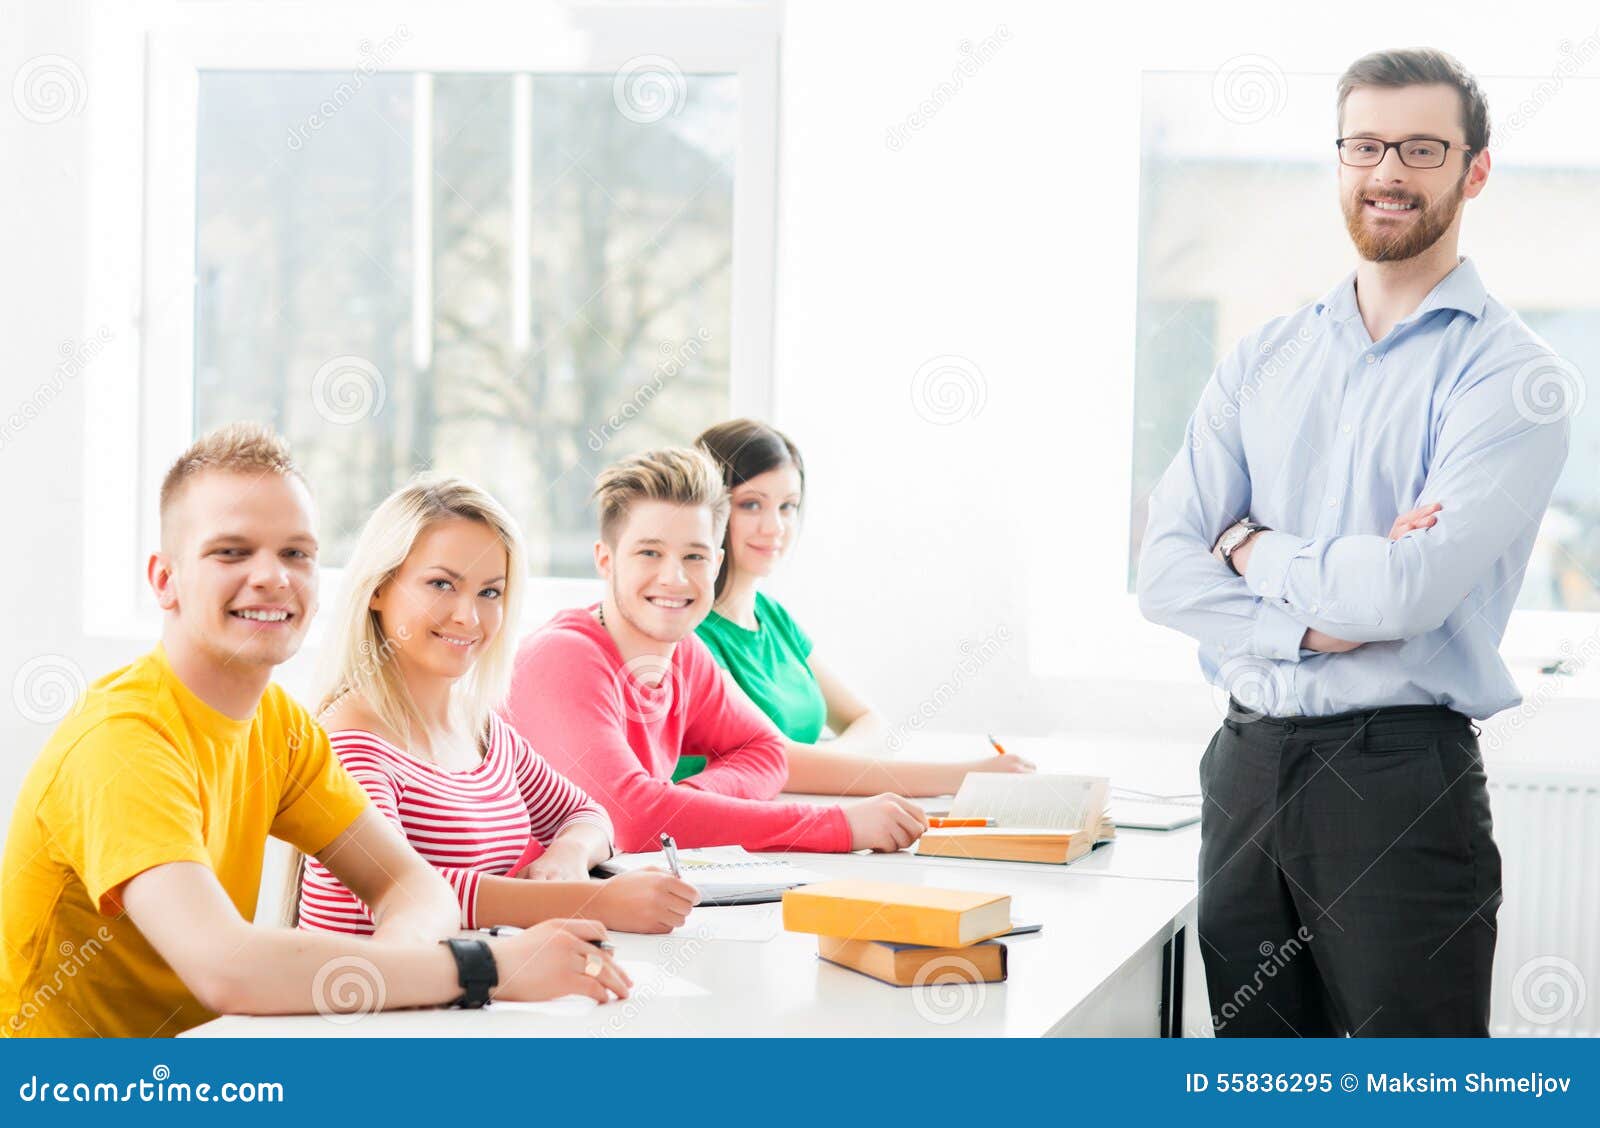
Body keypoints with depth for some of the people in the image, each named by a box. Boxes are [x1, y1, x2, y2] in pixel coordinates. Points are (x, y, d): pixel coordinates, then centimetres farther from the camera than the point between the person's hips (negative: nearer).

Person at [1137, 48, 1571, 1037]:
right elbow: (1165, 574, 2)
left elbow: (1409, 589, -19)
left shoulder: (1506, 371, -6)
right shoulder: (1262, 361, 11)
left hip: (1401, 775, -5)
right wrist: (1313, 619, -14)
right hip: (1248, 764, 5)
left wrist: (1254, 548, -2)